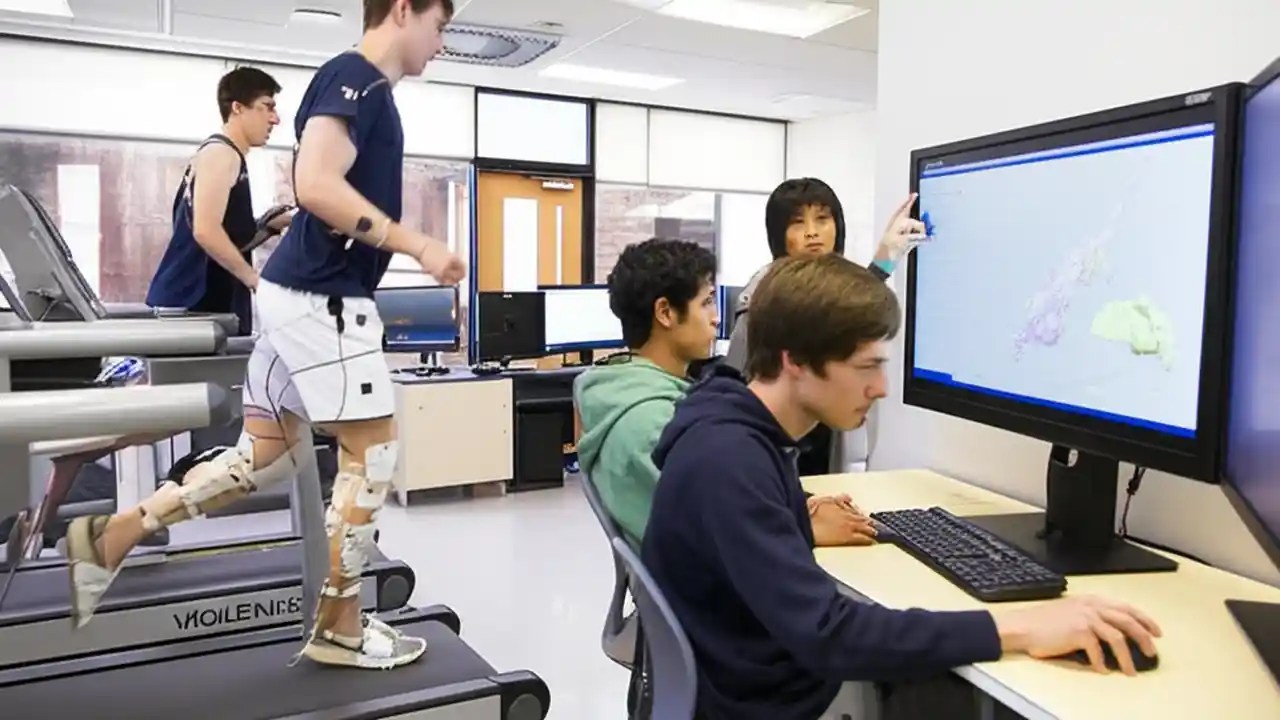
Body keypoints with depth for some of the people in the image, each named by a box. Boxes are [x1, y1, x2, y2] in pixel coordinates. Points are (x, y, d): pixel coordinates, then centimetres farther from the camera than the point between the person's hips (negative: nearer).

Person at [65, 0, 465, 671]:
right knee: (372, 451, -1)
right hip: (323, 298, -10)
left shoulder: (363, 86, 18)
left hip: (301, 293, 10)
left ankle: (110, 535, 21)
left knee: (266, 455, 15)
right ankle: (339, 629, 11)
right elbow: (317, 186, -25)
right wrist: (418, 246, -22)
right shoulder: (354, 76, -11)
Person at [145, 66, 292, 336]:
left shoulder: (227, 156, 19)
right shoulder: (220, 153, -11)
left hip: (207, 304, 10)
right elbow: (206, 231, -23)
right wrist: (253, 277, -16)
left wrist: (269, 226, 9)